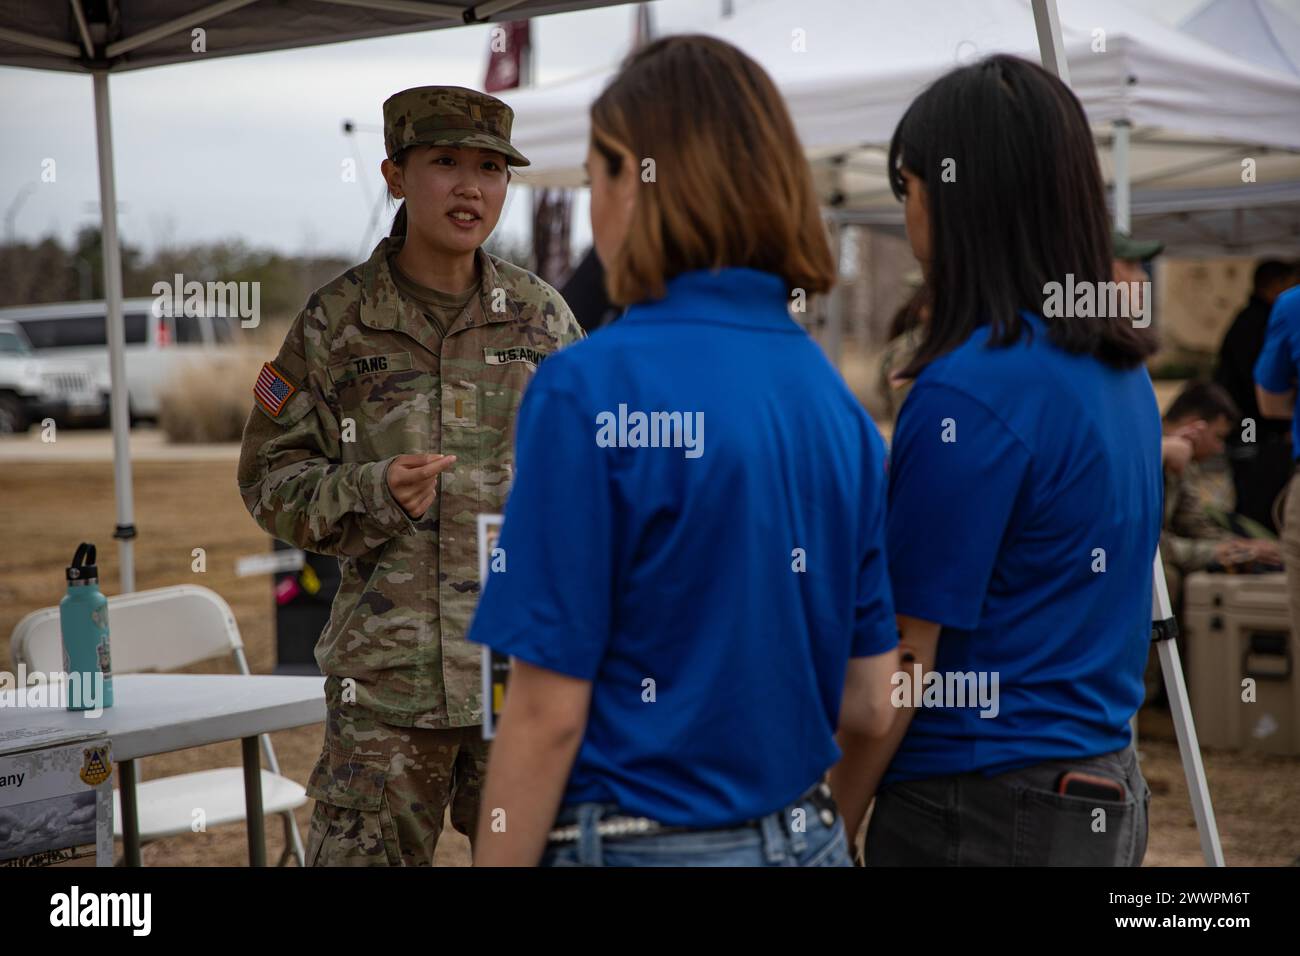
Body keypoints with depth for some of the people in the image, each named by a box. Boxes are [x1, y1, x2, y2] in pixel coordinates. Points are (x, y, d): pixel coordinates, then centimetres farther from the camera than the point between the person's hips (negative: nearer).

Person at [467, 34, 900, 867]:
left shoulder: (591, 390, -16)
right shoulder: (838, 401, 2)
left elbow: (550, 713, -16)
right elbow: (869, 702, 6)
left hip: (642, 841, -6)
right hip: (805, 839, 6)